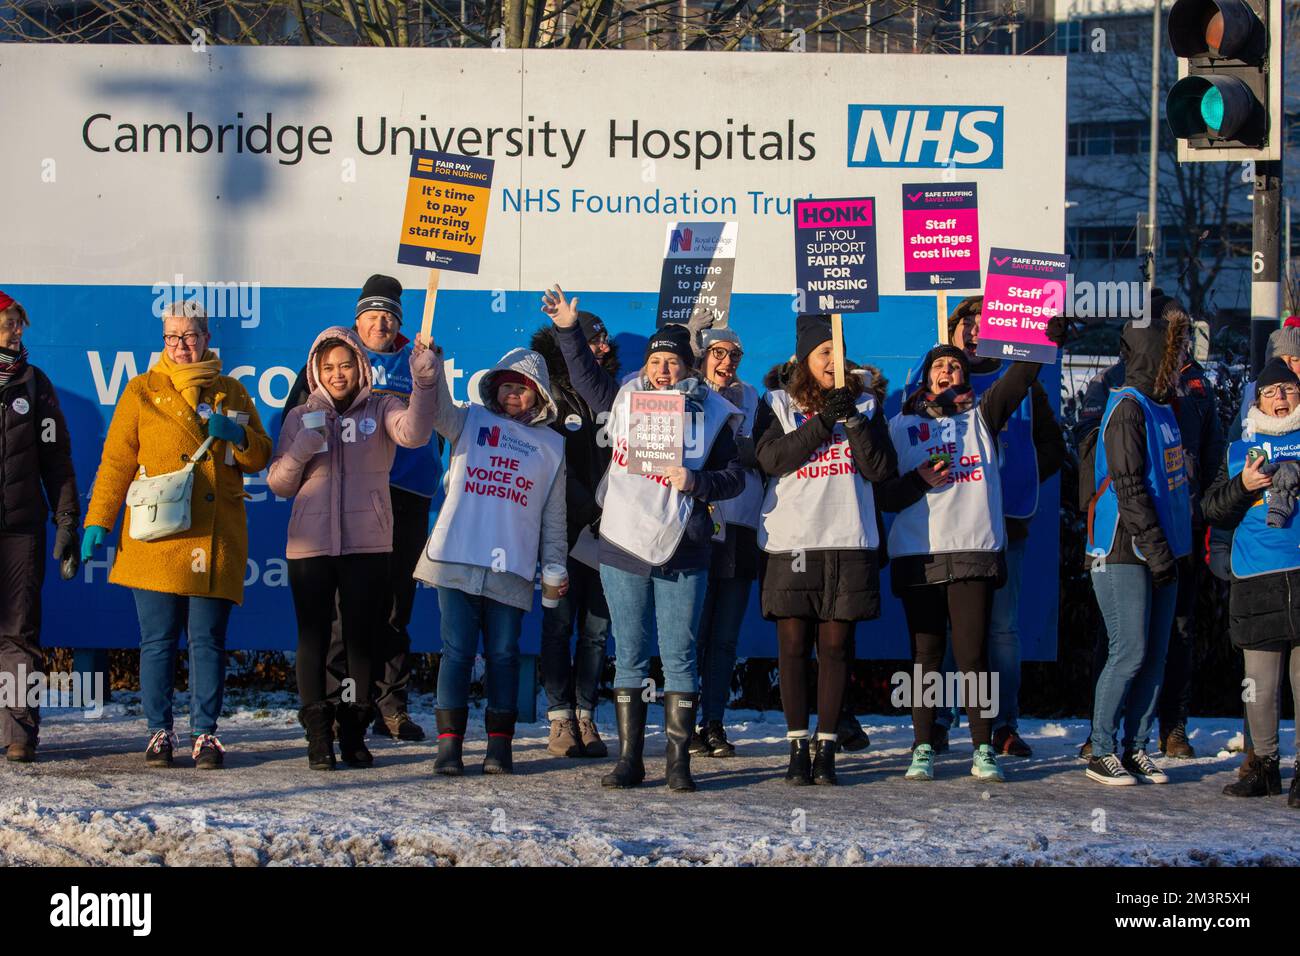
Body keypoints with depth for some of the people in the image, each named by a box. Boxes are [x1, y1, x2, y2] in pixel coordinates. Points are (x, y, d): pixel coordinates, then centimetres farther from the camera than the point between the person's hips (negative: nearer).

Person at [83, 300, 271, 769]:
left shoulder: (231, 392, 14)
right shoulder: (143, 391, 8)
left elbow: (259, 458, 15)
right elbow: (115, 462, 5)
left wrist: (237, 435, -6)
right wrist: (97, 522, -2)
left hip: (215, 538, 1)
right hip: (157, 537, -1)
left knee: (208, 641, 0)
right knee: (158, 639, -2)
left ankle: (205, 734, 5)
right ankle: (160, 733, 5)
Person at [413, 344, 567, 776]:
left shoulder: (552, 446, 15)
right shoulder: (471, 422, 12)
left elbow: (553, 515, 16)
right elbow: (439, 409, -10)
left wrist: (554, 565, 10)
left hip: (511, 569, 1)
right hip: (456, 560, -1)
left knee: (503, 654, 3)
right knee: (457, 651, -3)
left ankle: (499, 745, 9)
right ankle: (449, 744, -3)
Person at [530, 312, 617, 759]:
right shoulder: (552, 400, 0)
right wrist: (590, 514, -14)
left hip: (605, 532, 4)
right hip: (566, 532, -4)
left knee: (597, 627, 2)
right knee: (560, 624, -2)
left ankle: (585, 717, 6)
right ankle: (560, 720, 1)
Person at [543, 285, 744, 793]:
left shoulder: (710, 414, 3)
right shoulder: (624, 399, 9)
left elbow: (734, 476, 5)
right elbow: (586, 375, 27)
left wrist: (696, 481, -12)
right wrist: (568, 330, 19)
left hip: (682, 555, -2)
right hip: (623, 548, 2)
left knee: (679, 656, -1)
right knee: (630, 656, 5)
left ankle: (678, 760, 3)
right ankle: (629, 759, 9)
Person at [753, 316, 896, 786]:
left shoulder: (865, 405, 12)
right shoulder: (778, 404, 9)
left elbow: (881, 468, 1)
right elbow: (772, 458, -9)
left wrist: (853, 419, -9)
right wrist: (823, 420, -13)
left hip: (849, 542, 1)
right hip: (791, 541, -1)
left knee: (835, 645, 1)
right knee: (793, 644, -3)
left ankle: (826, 747, 5)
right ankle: (798, 746, 3)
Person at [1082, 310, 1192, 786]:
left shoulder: (1162, 407, 14)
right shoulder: (1128, 408, -13)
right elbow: (1128, 487, -18)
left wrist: (1172, 548, 14)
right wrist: (1155, 548, -19)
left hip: (1158, 553, 9)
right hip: (1125, 555, -9)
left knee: (1153, 656, 9)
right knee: (1129, 654, -7)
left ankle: (1135, 748, 16)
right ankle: (1102, 753, 1)